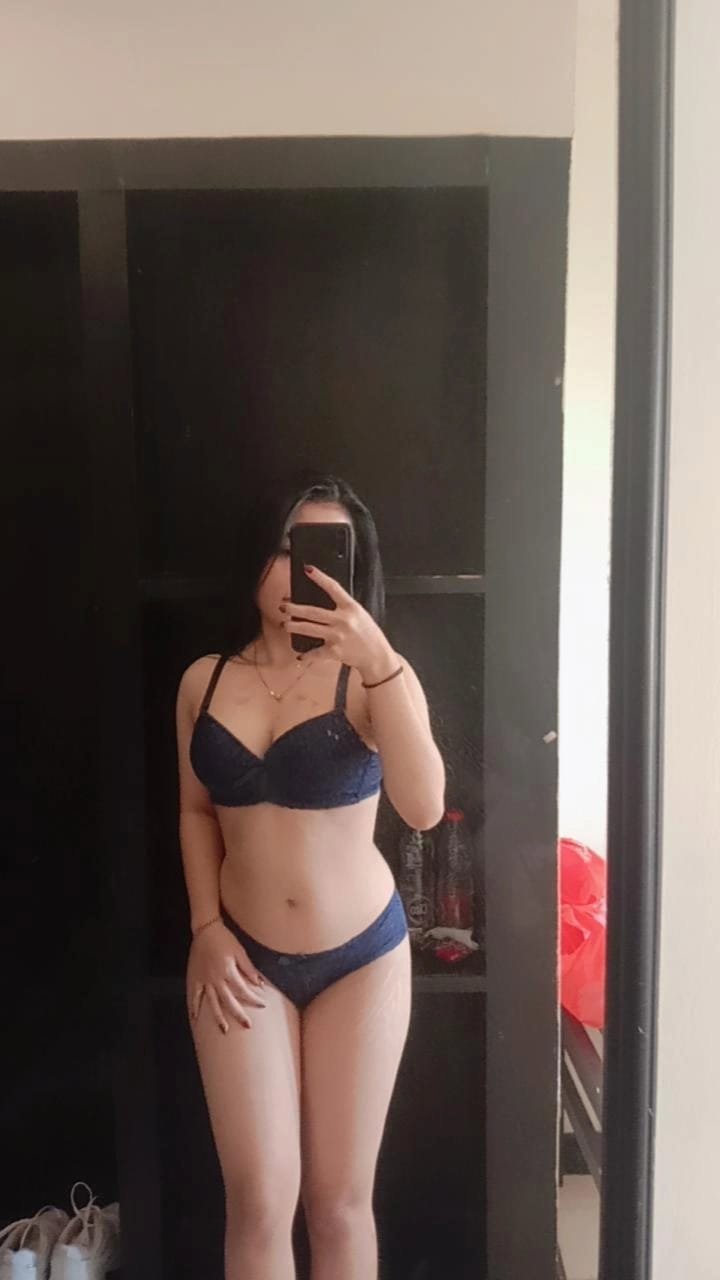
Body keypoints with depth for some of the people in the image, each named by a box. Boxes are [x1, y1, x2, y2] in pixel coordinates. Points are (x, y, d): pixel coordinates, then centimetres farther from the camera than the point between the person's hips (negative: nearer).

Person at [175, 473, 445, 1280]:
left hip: (360, 956, -1)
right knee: (259, 1201, 5)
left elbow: (423, 808, -26)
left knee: (340, 1199, 11)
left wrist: (379, 660, -33)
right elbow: (196, 810, 9)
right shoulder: (204, 680, -1)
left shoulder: (372, 676, -12)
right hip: (242, 955, 2)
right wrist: (206, 928, -1)